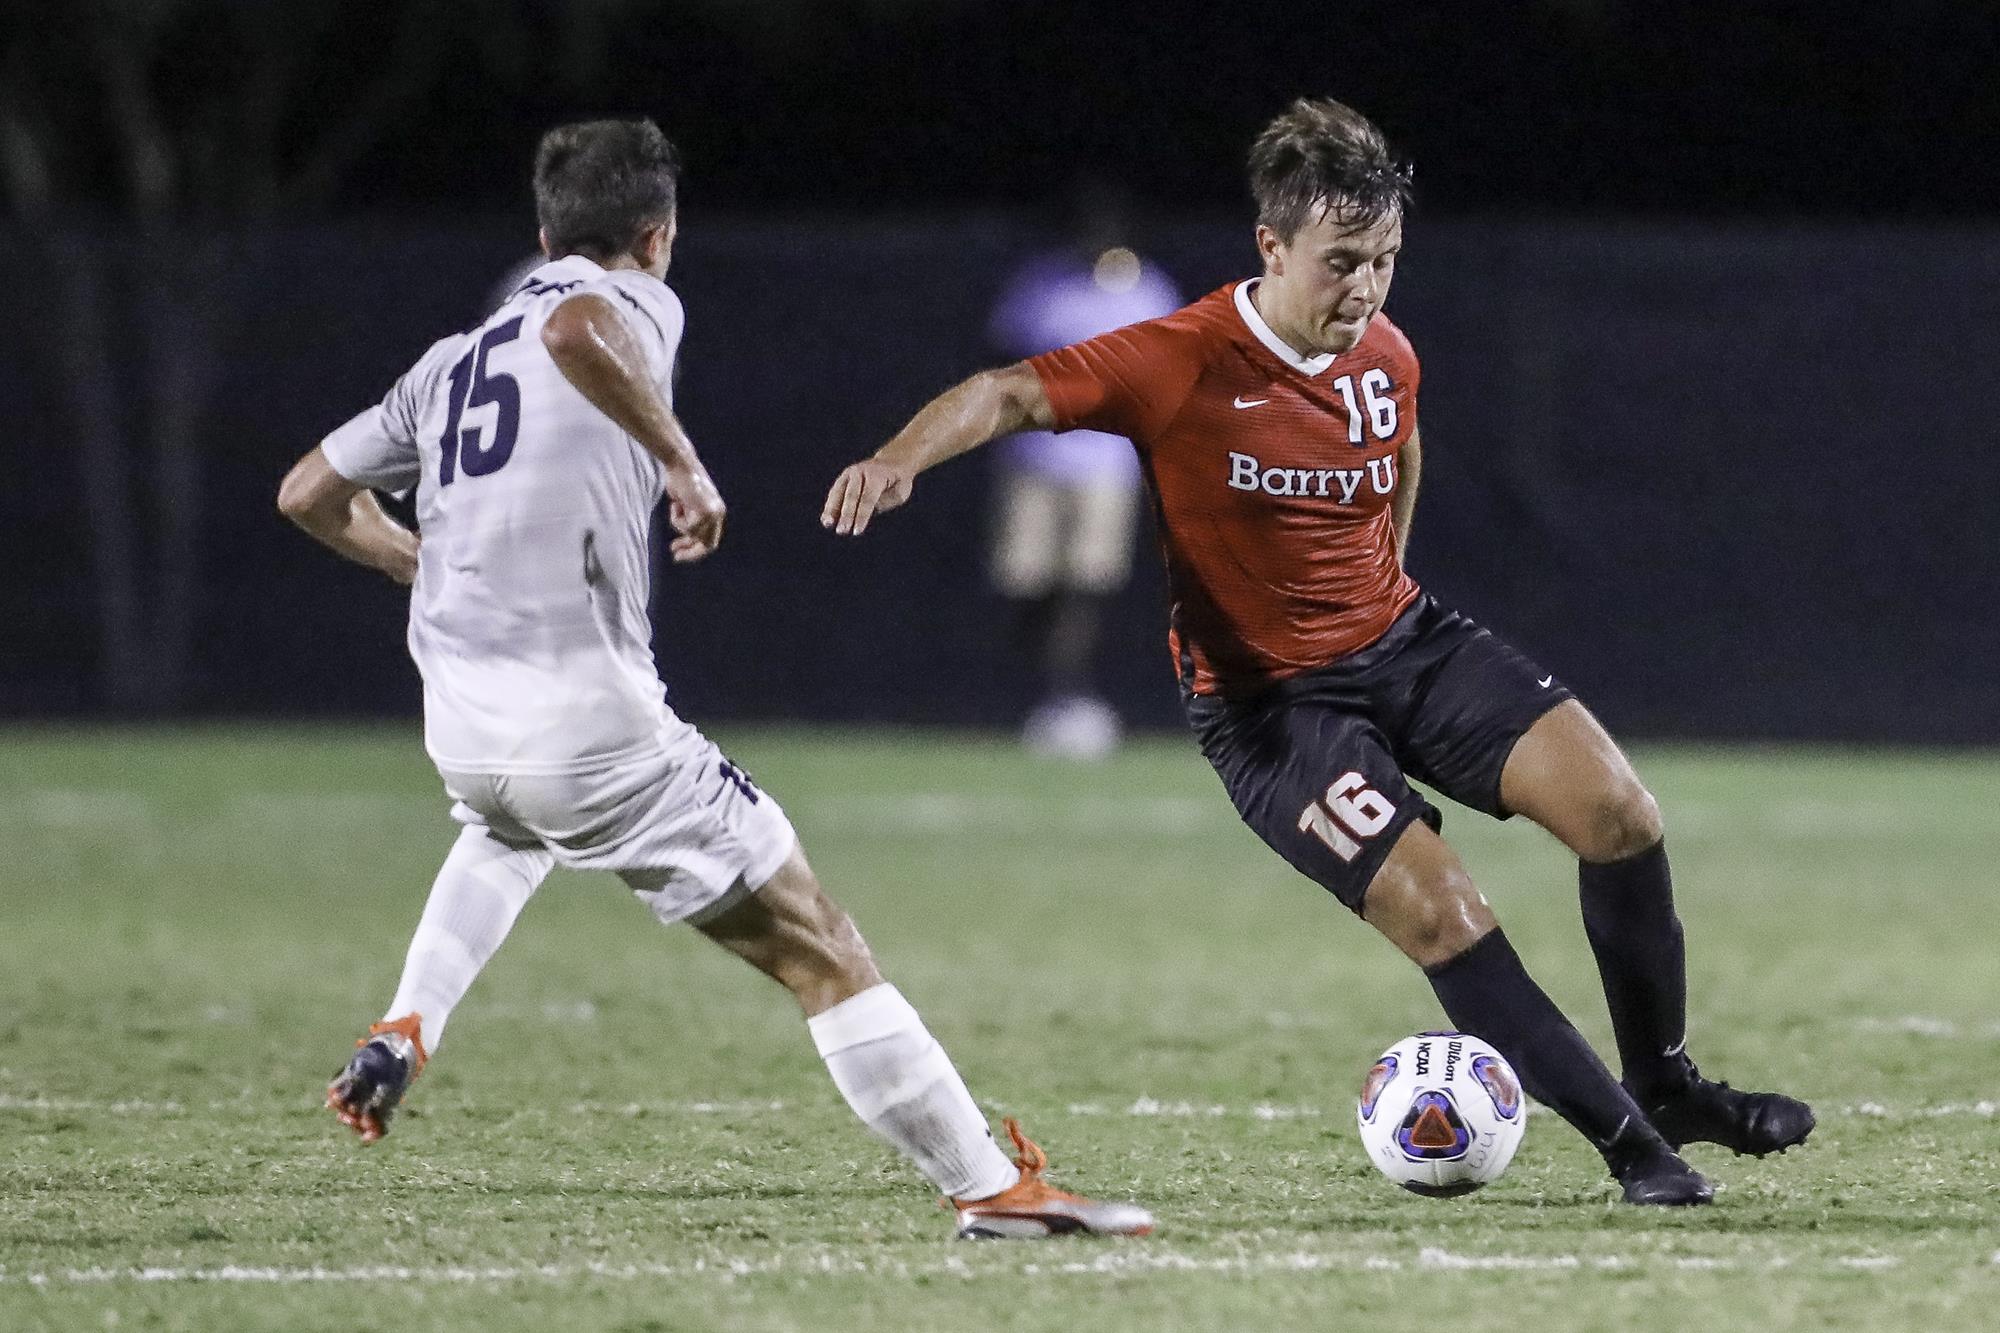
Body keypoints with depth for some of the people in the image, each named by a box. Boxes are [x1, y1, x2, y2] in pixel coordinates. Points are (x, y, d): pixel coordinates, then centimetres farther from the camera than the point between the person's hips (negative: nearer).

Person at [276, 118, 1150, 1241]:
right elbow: (578, 327, -25)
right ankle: (990, 1185, -7)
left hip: (460, 726, 7)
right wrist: (684, 463, -18)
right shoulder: (637, 304, 1)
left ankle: (405, 1033, 27)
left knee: (504, 836, 44)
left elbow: (311, 496, 25)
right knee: (820, 951, -2)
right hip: (594, 721, -6)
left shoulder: (454, 360, 21)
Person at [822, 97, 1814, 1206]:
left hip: (1405, 639, 6)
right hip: (1267, 700, -6)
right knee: (1437, 909, -21)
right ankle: (1627, 1141, -7)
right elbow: (1011, 393, -28)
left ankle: (1667, 1085, 8)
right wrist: (900, 457, -45)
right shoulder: (1182, 363, -20)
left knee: (1615, 806, -11)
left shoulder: (1386, 358, -1)